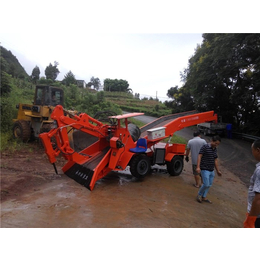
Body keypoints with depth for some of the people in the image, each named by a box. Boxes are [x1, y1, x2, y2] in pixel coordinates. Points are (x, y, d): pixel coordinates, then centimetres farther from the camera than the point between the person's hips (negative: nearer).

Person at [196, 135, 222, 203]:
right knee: (206, 184, -9)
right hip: (205, 170, -8)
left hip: (211, 170, 8)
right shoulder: (205, 147, -12)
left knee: (209, 185, 12)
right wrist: (198, 167, -26)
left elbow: (215, 160, 17)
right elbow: (199, 156, -17)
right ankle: (199, 195, 14)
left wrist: (218, 170, 20)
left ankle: (204, 197, 24)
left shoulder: (215, 149, 10)